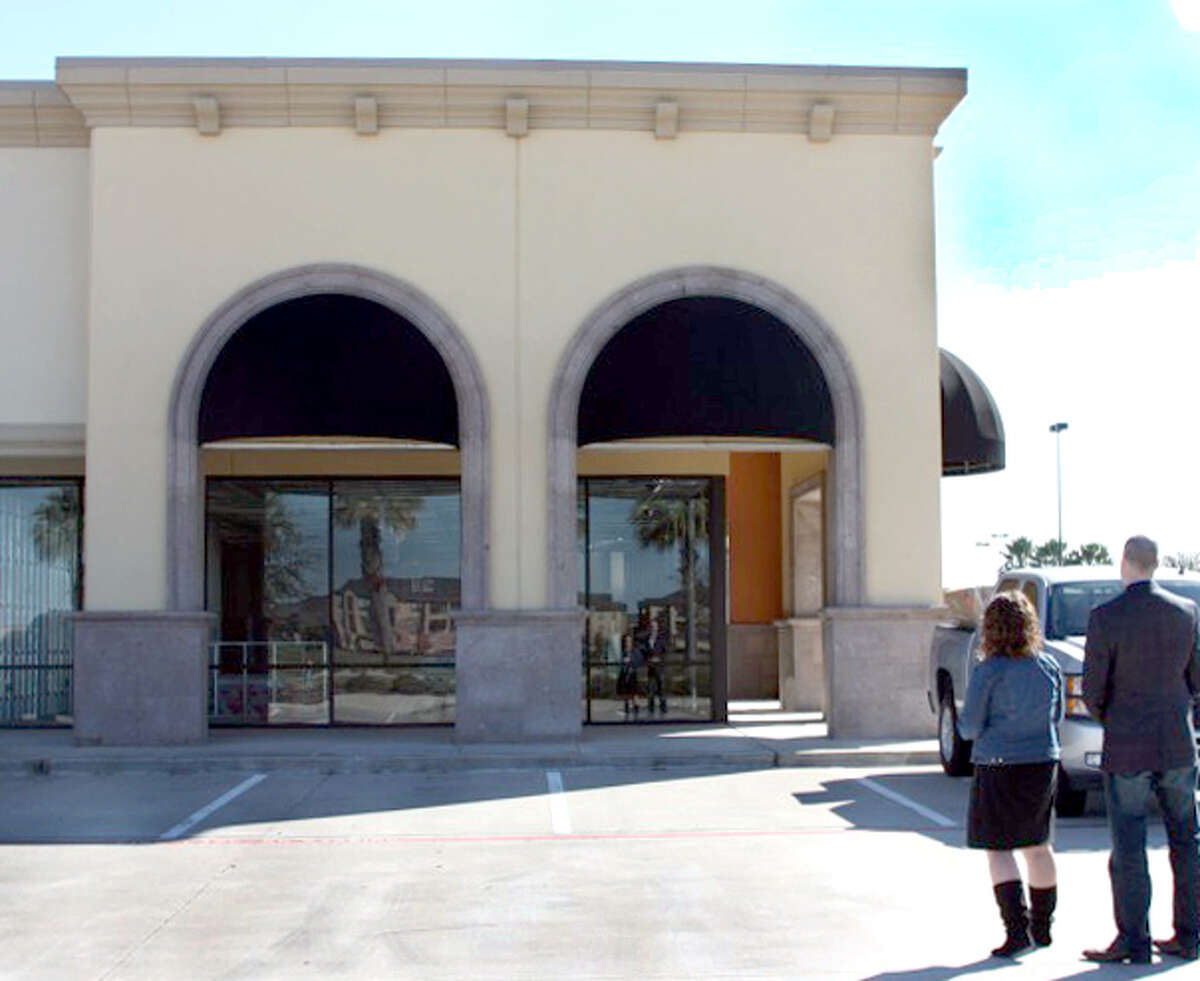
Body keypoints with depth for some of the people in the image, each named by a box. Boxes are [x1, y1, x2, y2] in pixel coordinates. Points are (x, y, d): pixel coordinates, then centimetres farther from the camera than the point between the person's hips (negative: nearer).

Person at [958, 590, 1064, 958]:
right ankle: (1042, 926, 27)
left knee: (998, 850, 0)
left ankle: (1018, 930, -11)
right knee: (1037, 845, 18)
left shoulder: (987, 672, -14)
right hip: (1042, 763, 5)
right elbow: (1057, 715, 11)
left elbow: (970, 726, -11)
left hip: (999, 769, -5)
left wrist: (965, 724, 10)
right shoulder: (1048, 667, 1)